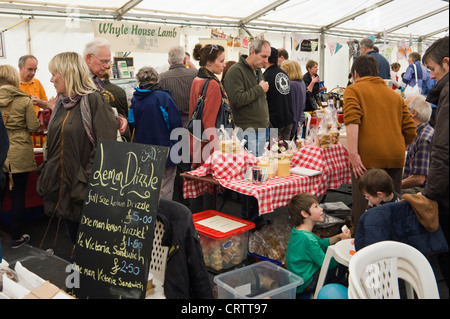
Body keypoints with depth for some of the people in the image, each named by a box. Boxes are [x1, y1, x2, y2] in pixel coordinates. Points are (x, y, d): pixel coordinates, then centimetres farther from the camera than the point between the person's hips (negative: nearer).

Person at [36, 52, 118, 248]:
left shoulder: (94, 100, -13)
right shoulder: (62, 102, 12)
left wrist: (88, 180, -22)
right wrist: (46, 175, 12)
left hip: (83, 188, -7)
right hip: (61, 184, 7)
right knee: (73, 236, 17)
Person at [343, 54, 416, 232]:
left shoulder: (353, 90, 6)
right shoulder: (395, 95, 21)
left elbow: (352, 121, -12)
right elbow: (410, 132, 15)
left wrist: (353, 154, -17)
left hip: (368, 157, -5)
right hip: (396, 158, 5)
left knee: (364, 209, 0)